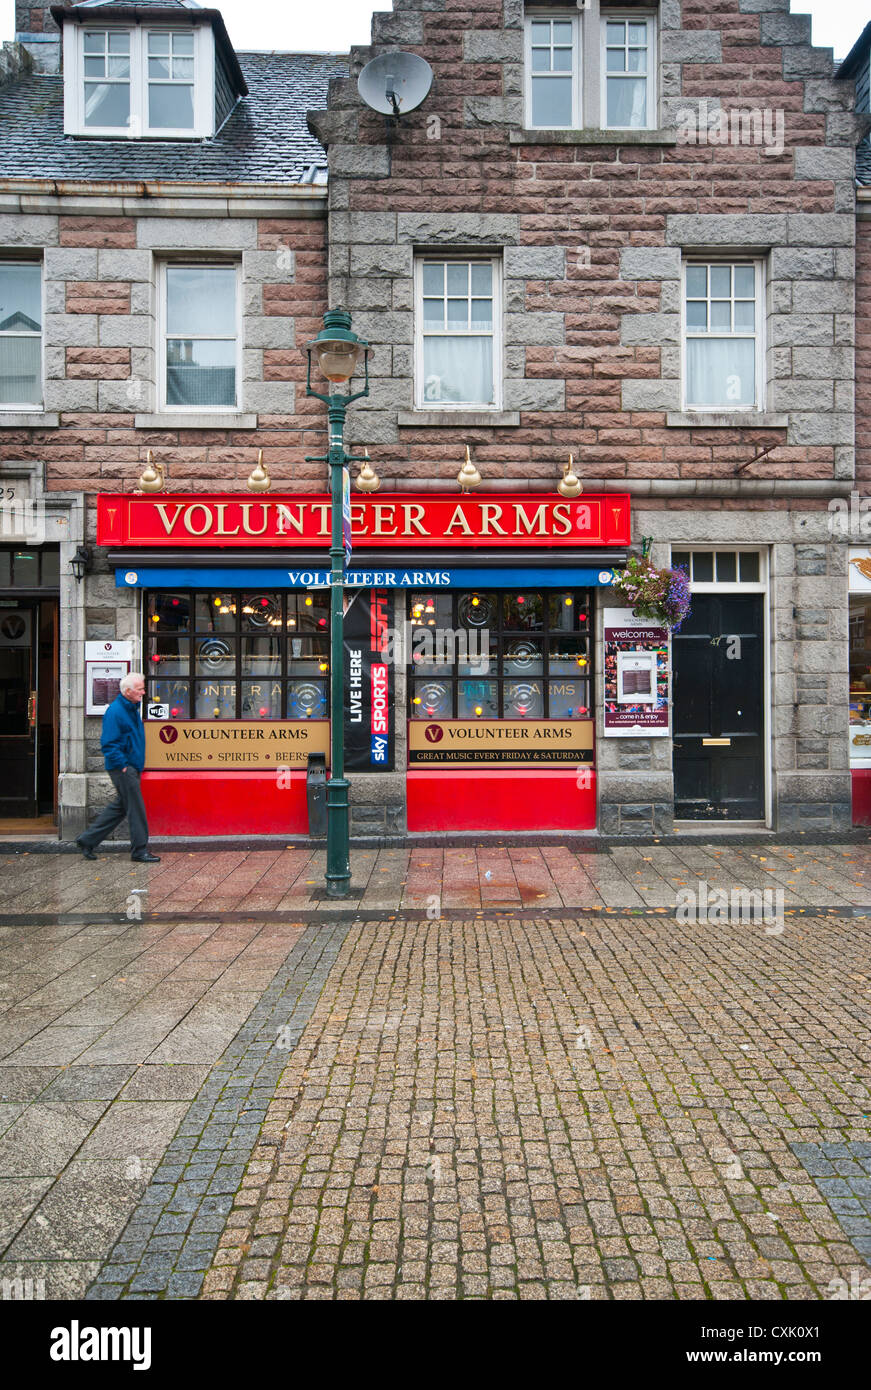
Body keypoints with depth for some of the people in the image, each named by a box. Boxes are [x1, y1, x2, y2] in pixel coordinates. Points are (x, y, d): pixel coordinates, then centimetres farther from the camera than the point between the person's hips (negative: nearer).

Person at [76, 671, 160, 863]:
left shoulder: (132, 708, 14)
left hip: (131, 766, 10)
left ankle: (88, 840, 23)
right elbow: (108, 744, -19)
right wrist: (123, 765, -19)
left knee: (120, 806, 15)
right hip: (122, 768, -10)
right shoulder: (115, 711, -16)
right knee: (135, 808, -4)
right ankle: (140, 850, 6)